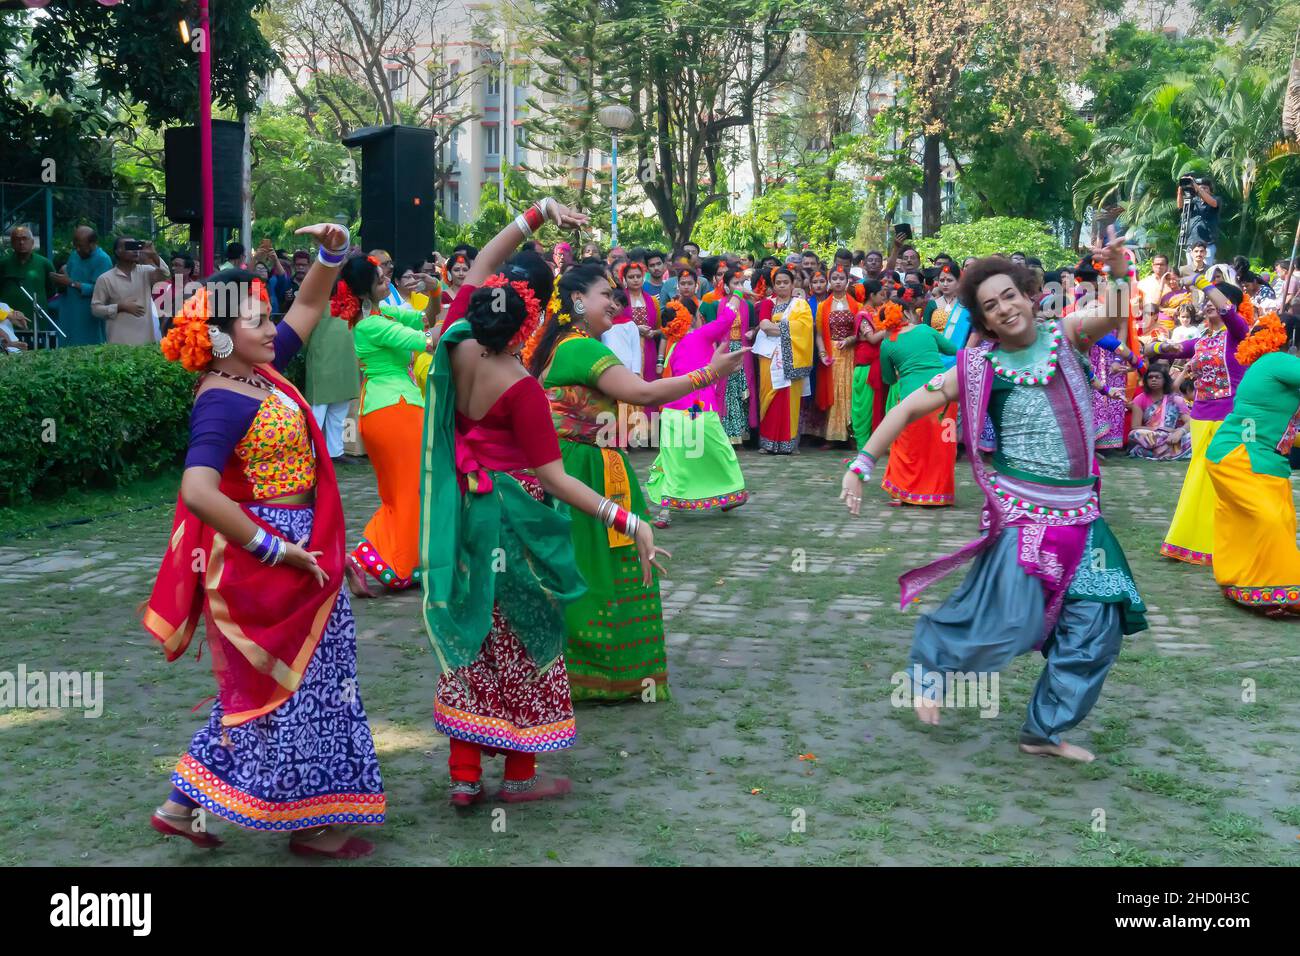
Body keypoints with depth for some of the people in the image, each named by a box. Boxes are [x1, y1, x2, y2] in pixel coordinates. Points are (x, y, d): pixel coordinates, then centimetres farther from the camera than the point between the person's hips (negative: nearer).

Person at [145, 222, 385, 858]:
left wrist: (331, 255, 3)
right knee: (295, 683, 3)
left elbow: (308, 309, 19)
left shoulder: (259, 370, 5)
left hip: (288, 547, 9)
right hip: (264, 559, -9)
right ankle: (310, 824, 18)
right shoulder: (222, 401, -20)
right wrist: (274, 549, -27)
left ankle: (188, 803, 27)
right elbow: (199, 491, -33)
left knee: (264, 683, 18)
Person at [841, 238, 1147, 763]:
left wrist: (1119, 269, -26)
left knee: (1095, 629, 4)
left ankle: (1045, 730, 20)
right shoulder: (980, 365, -4)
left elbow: (1121, 312, -7)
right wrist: (860, 465, -7)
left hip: (1080, 513, 5)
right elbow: (908, 409, -2)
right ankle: (932, 654, 21)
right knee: (1010, 624, -10)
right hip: (1022, 512, -5)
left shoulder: (1064, 335, 5)